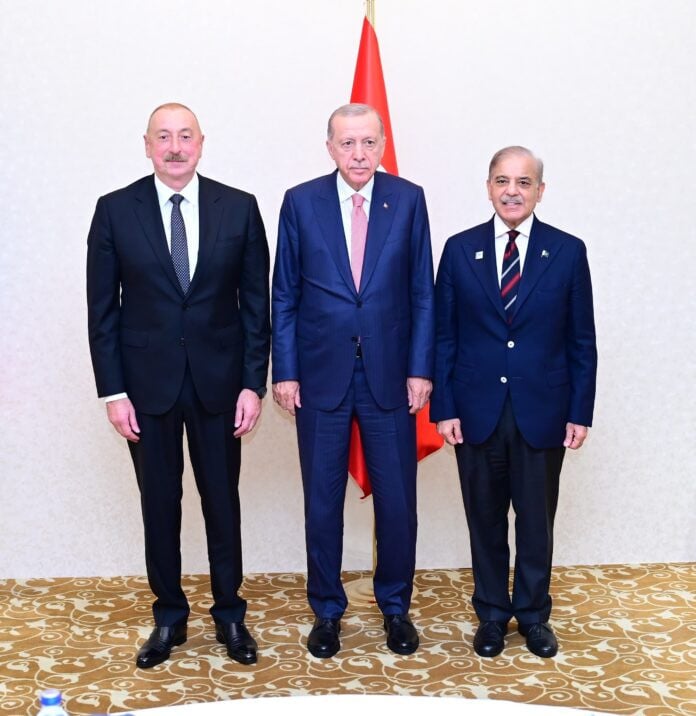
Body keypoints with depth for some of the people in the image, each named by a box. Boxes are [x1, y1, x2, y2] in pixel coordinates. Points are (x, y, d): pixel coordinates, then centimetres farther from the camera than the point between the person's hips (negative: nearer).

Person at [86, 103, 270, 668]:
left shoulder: (239, 208, -2)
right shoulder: (115, 210, -2)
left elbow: (256, 302, 0)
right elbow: (103, 309, -1)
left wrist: (254, 383, -5)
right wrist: (113, 390, -5)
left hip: (219, 379, 0)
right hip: (147, 382, 0)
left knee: (223, 501, 11)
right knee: (159, 503, 10)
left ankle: (229, 614, 28)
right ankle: (170, 617, 27)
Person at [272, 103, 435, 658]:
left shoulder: (408, 200, 1)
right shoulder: (301, 202, 0)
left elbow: (423, 293, 2)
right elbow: (284, 295, 2)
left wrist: (421, 369, -3)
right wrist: (284, 372, -3)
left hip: (390, 374, 0)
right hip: (321, 374, 0)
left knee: (397, 499, 7)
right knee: (323, 500, 9)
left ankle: (396, 606, 28)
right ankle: (327, 610, 26)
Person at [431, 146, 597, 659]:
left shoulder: (568, 252, -1)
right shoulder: (460, 250, 1)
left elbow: (582, 341, 2)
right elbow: (444, 336, 2)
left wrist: (580, 412, -2)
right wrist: (443, 407, -4)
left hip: (541, 412, 0)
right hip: (477, 411, 1)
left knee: (536, 519, 11)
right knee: (485, 519, 11)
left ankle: (534, 613, 30)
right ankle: (492, 613, 28)